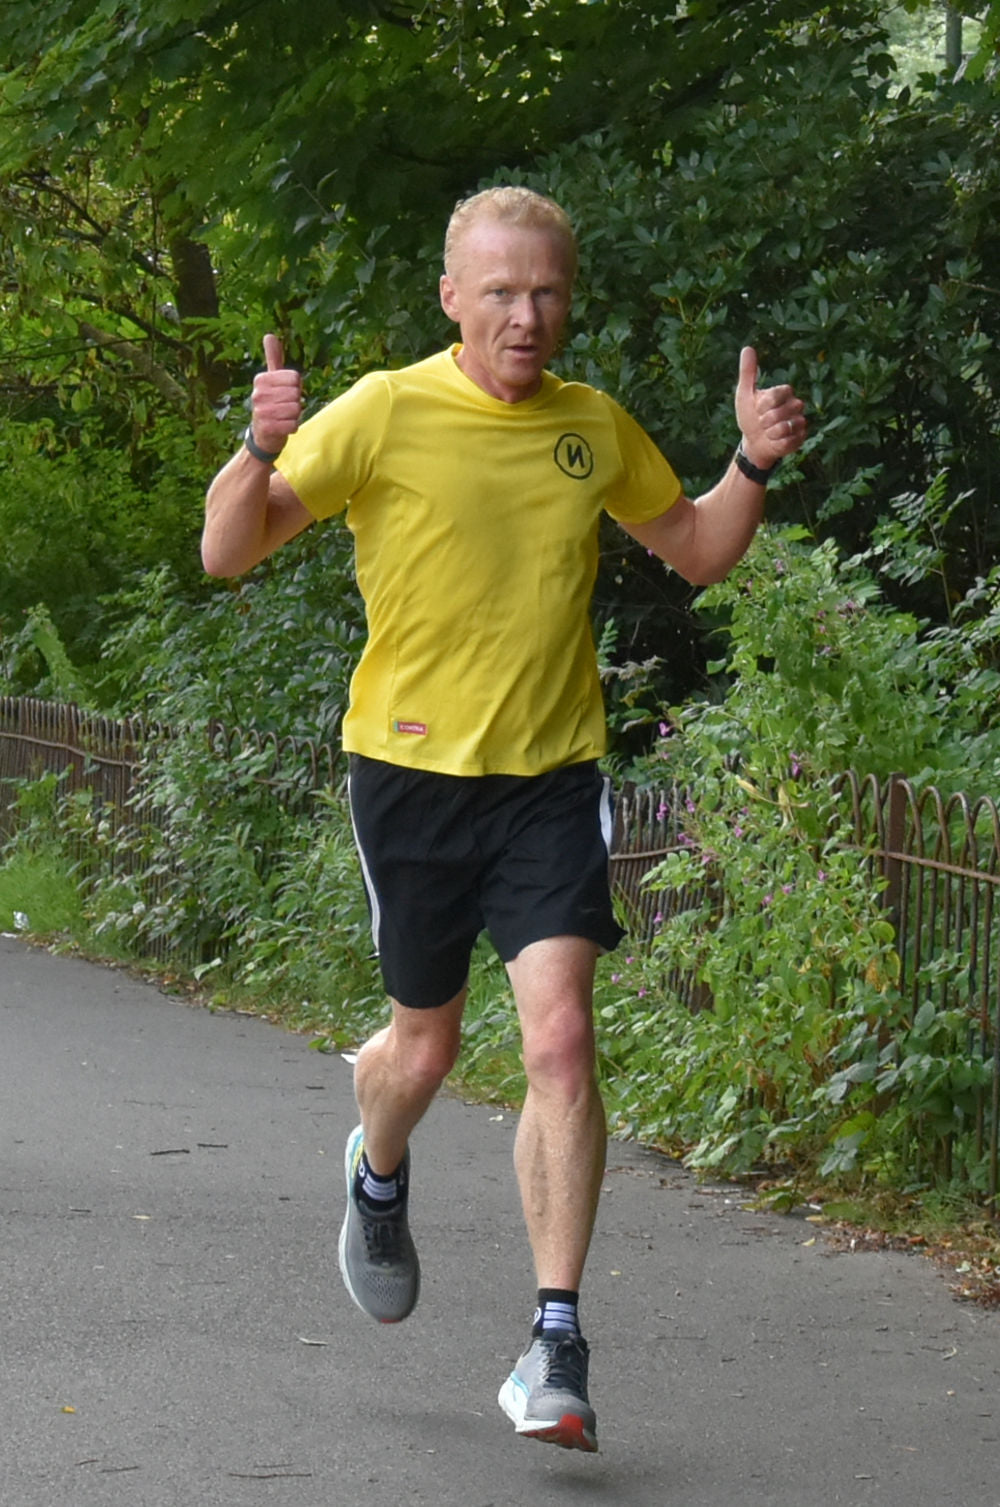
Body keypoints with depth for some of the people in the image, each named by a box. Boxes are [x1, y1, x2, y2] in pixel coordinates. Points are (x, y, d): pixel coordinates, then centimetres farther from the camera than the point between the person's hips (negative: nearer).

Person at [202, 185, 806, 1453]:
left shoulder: (596, 428, 4)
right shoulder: (383, 414, -8)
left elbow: (697, 552, 20)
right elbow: (228, 553, -10)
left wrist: (755, 464, 2)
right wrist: (262, 449, -29)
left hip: (552, 777, 1)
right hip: (412, 772, -1)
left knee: (560, 1038, -14)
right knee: (427, 1042, 11)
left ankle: (556, 1345, -11)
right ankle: (378, 1180, 48)